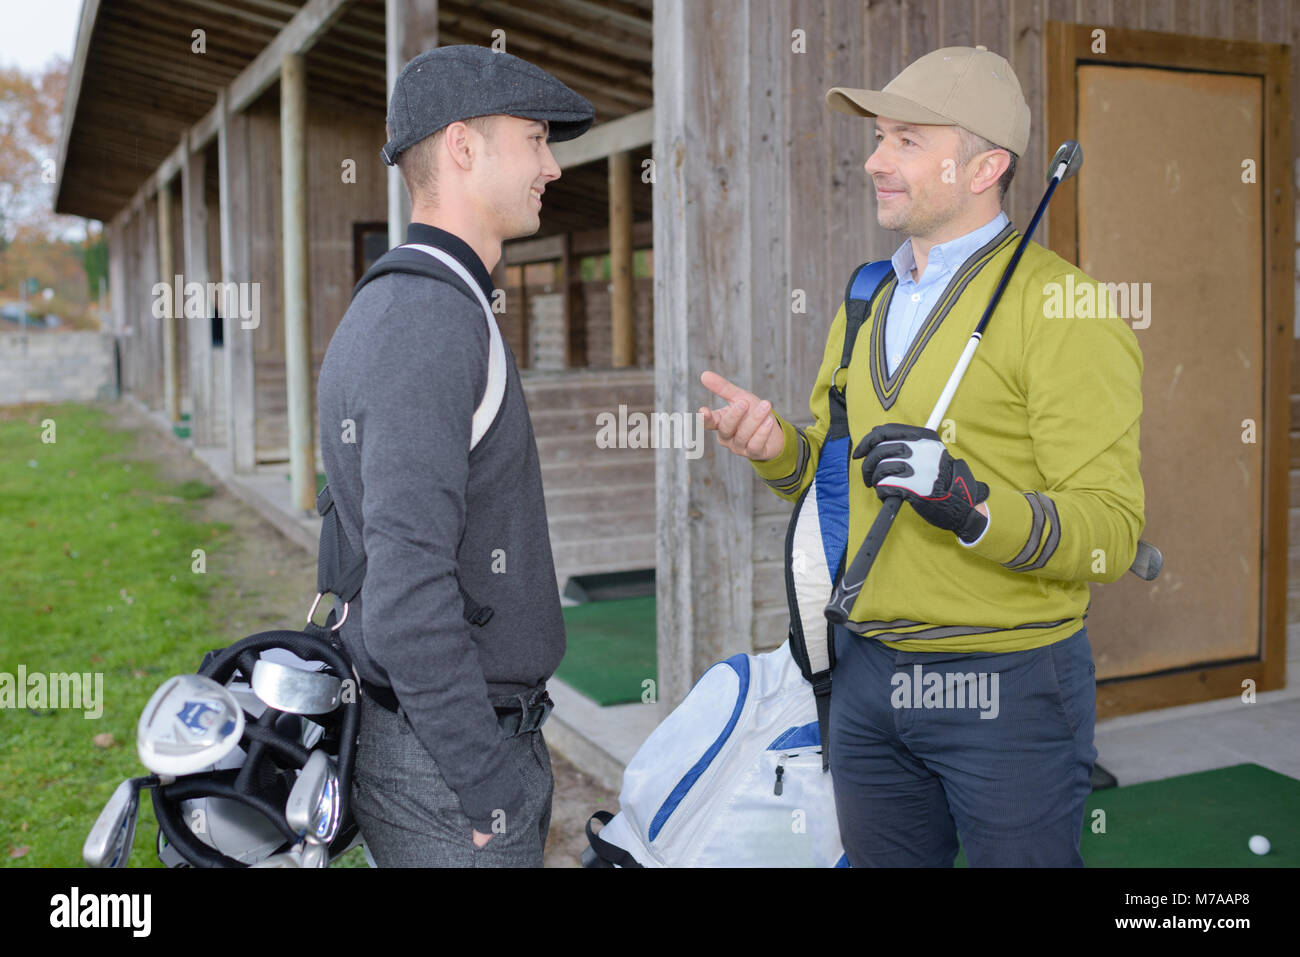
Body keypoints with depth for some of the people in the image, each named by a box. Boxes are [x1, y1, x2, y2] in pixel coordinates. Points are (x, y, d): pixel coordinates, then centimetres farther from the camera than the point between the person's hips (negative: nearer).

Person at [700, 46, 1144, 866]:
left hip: (1006, 684, -6)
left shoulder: (1061, 307, -11)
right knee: (881, 857, 18)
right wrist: (778, 448, -2)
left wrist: (973, 506, -31)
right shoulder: (865, 304, 11)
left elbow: (1111, 530, -15)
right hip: (865, 675, 6)